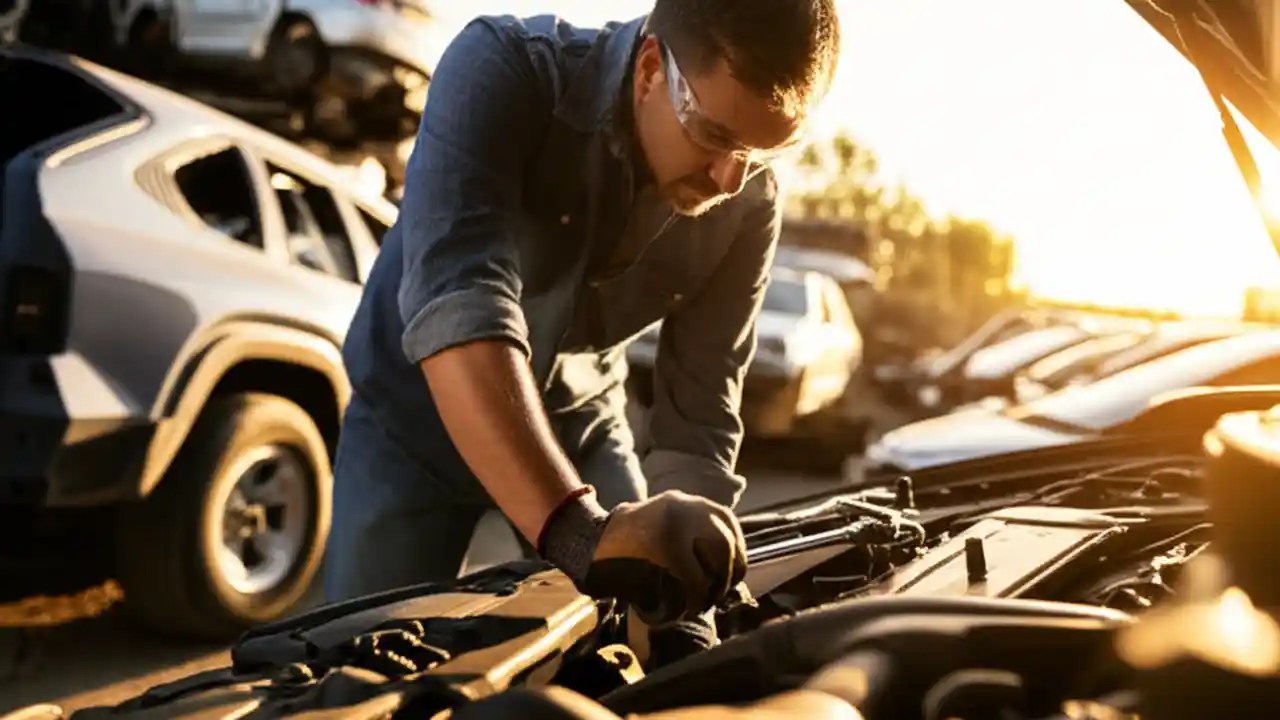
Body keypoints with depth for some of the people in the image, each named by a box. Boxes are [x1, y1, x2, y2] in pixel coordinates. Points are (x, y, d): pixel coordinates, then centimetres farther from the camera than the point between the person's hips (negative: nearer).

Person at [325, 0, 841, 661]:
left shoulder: (747, 205, -19)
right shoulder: (504, 69, -31)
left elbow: (700, 417, -14)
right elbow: (457, 307, -45)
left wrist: (684, 587, -32)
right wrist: (577, 528, -58)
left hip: (576, 419, 3)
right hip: (414, 409, -2)